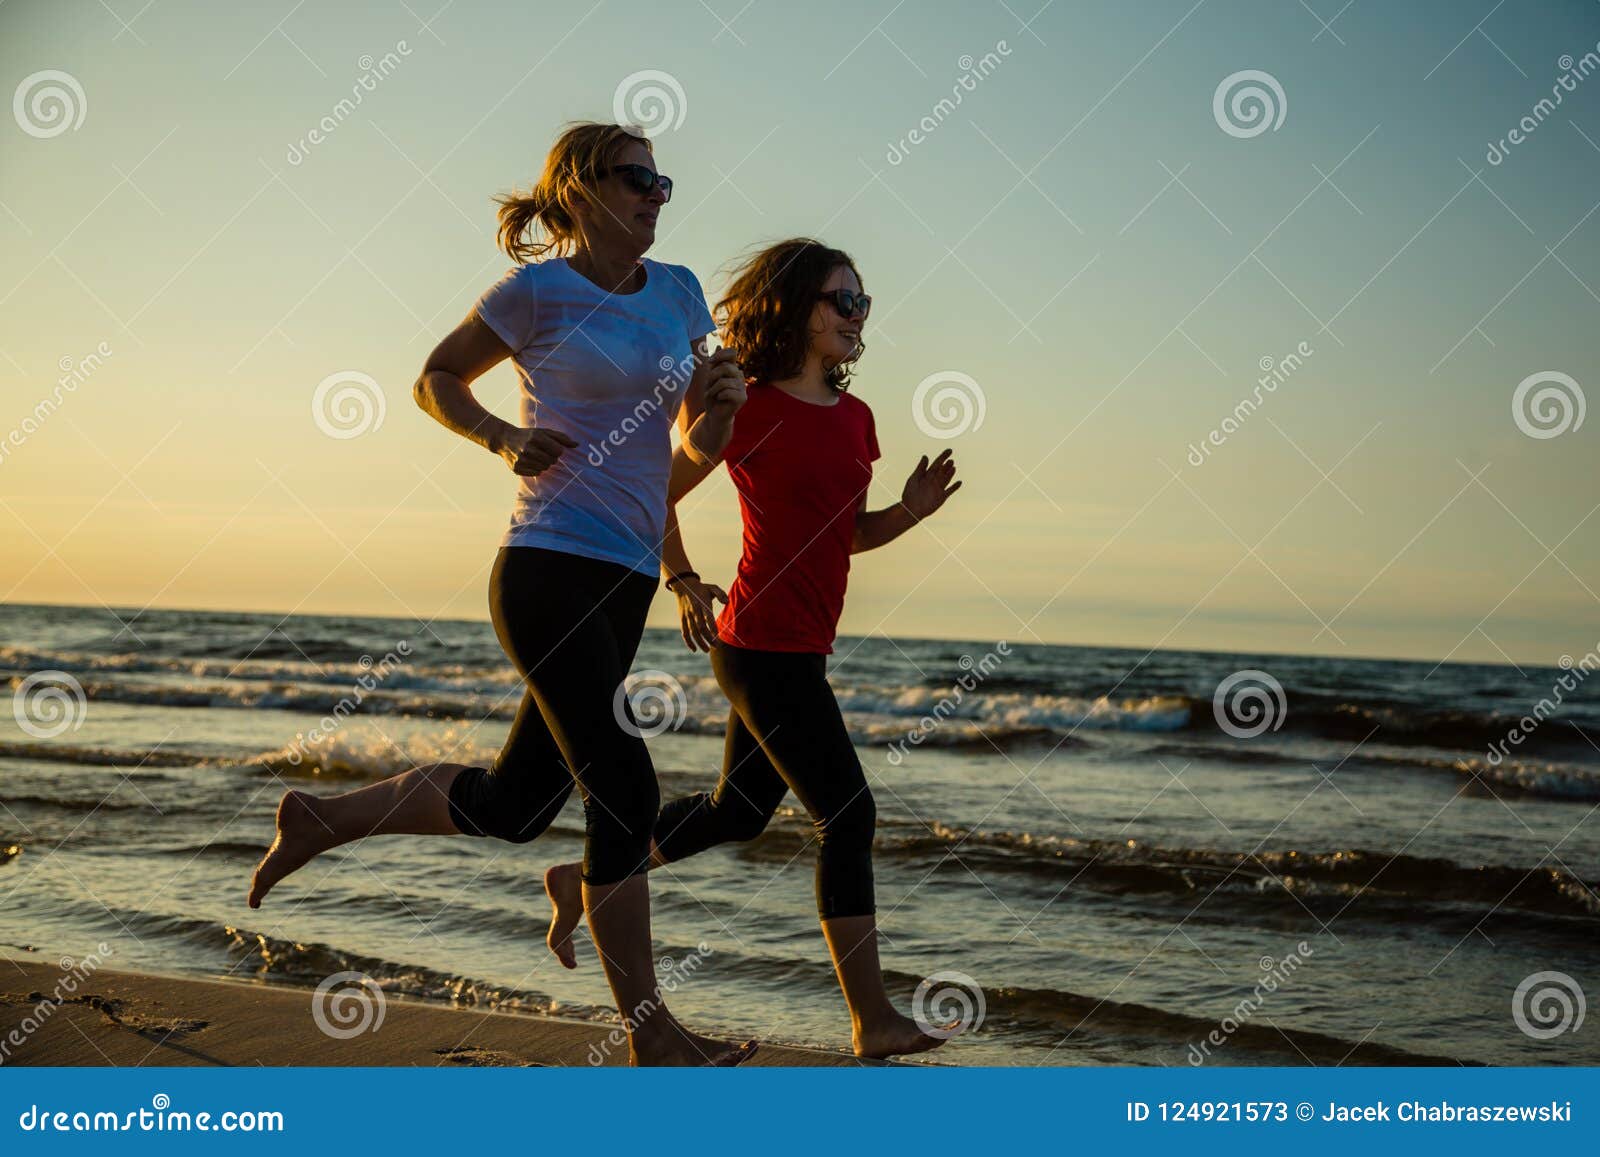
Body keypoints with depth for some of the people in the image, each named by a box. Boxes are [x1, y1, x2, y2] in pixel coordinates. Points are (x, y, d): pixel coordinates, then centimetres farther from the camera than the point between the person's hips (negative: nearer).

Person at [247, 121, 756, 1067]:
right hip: (551, 570, -7)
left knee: (514, 805, 12)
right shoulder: (539, 290, -4)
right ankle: (651, 1033, 3)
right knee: (627, 794, -9)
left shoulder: (678, 291, 13)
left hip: (629, 581, 7)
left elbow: (695, 443, 17)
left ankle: (320, 820, 32)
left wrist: (722, 403, -5)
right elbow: (436, 379, 7)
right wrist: (506, 439, -9)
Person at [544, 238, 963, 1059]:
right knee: (846, 816, -8)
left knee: (739, 812, 20)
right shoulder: (752, 411, -11)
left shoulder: (855, 418, 11)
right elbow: (654, 493, -2)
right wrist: (681, 581, -12)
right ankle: (873, 1022, -1)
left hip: (801, 648, 9)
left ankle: (581, 883, 36)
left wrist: (910, 511, 1)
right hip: (763, 644, -9)